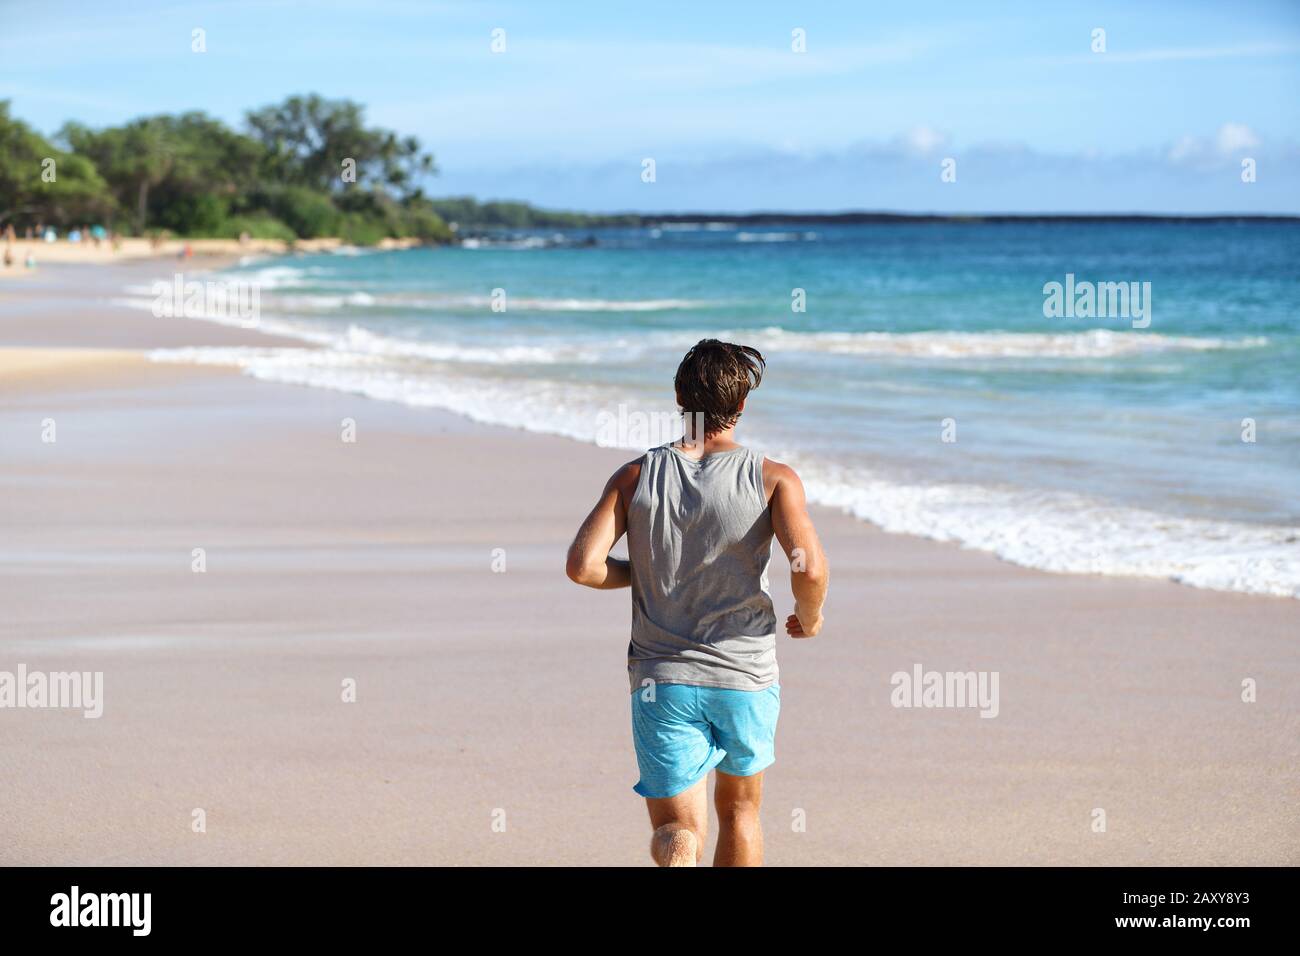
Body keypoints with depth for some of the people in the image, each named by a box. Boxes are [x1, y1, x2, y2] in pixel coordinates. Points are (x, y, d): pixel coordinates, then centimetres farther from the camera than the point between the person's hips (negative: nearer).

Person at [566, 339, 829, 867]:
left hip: (662, 680, 0)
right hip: (746, 678, 0)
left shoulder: (636, 477, 0)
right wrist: (809, 618, 3)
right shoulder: (774, 479, -7)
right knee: (739, 810, 23)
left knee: (678, 833, 0)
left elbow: (582, 565, -8)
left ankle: (677, 857, -34)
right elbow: (810, 568, -19)